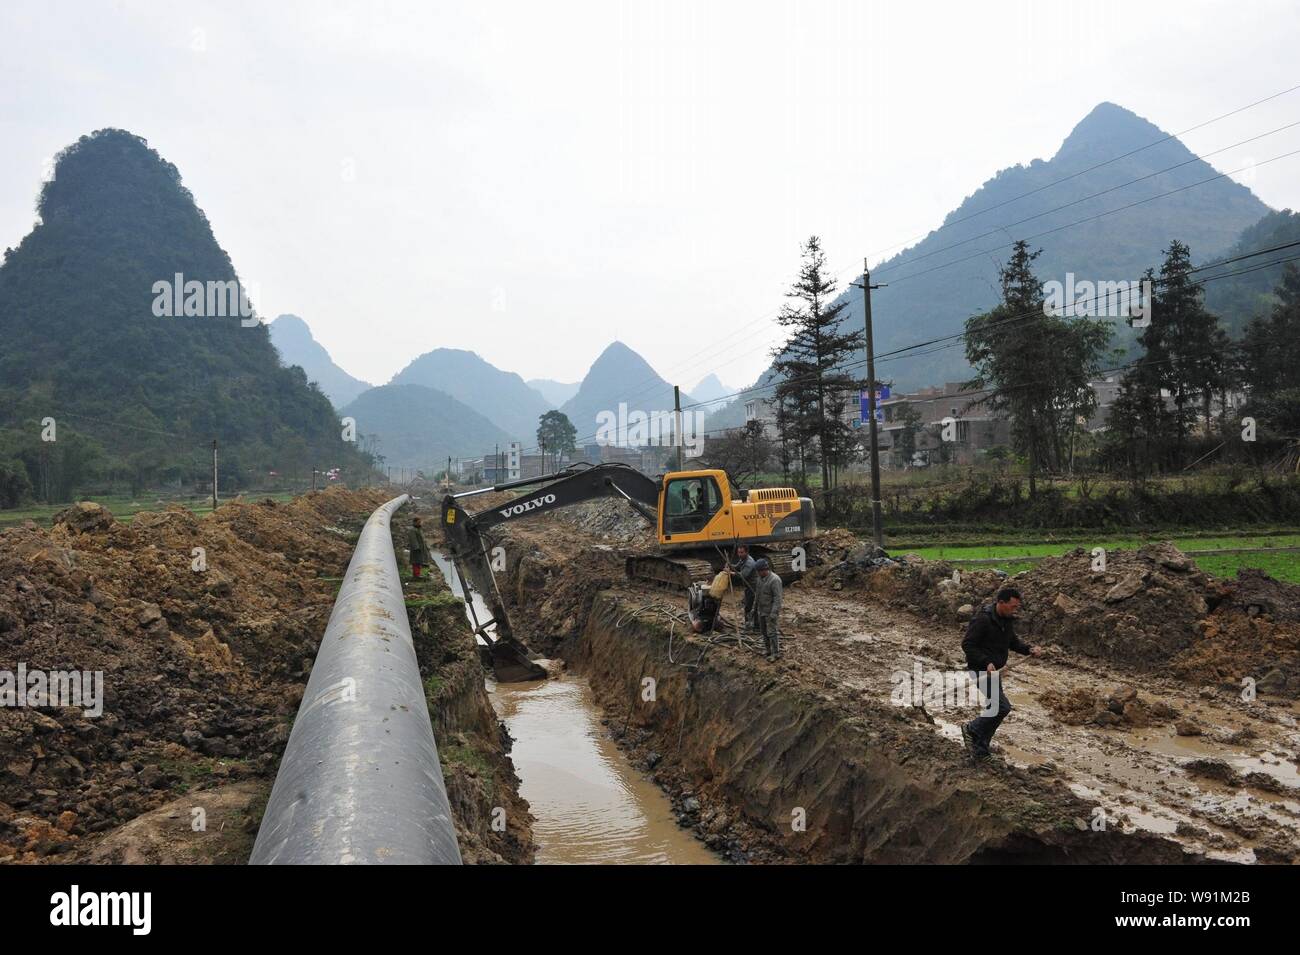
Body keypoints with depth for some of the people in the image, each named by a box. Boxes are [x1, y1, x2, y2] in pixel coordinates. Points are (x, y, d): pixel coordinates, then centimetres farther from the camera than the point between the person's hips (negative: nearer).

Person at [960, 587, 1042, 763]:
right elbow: (967, 645, -22)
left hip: (993, 670, 9)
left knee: (994, 709, 11)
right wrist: (986, 662, -29)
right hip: (980, 669, -9)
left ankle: (979, 752, 20)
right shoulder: (983, 620, -22)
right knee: (1003, 707, -15)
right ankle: (971, 729, 4)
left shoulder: (1007, 620, 5)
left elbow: (1013, 641, 18)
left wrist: (1029, 649, 0)